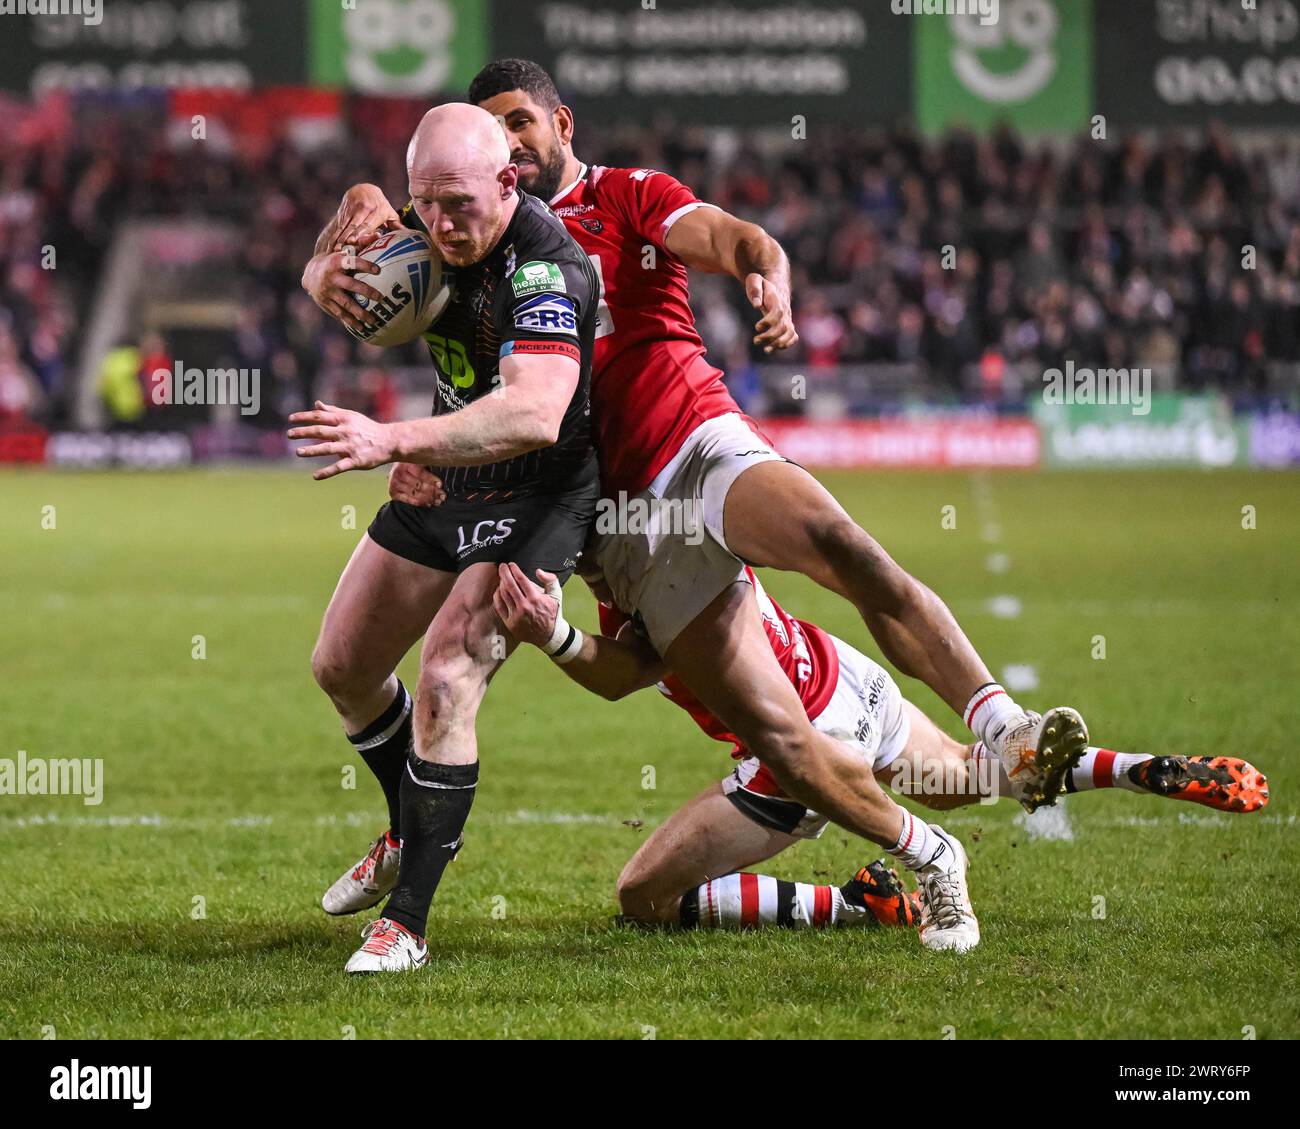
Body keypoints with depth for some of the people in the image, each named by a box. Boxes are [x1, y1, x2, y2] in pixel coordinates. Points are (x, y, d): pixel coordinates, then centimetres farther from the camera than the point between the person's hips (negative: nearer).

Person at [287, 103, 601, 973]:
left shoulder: (545, 267, -31)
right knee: (342, 668, 16)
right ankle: (409, 834, 42)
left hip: (535, 499, -9)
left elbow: (535, 413, -46)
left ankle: (407, 925, -18)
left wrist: (392, 442, -53)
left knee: (446, 684, -24)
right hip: (445, 480, 9)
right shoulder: (436, 235, -6)